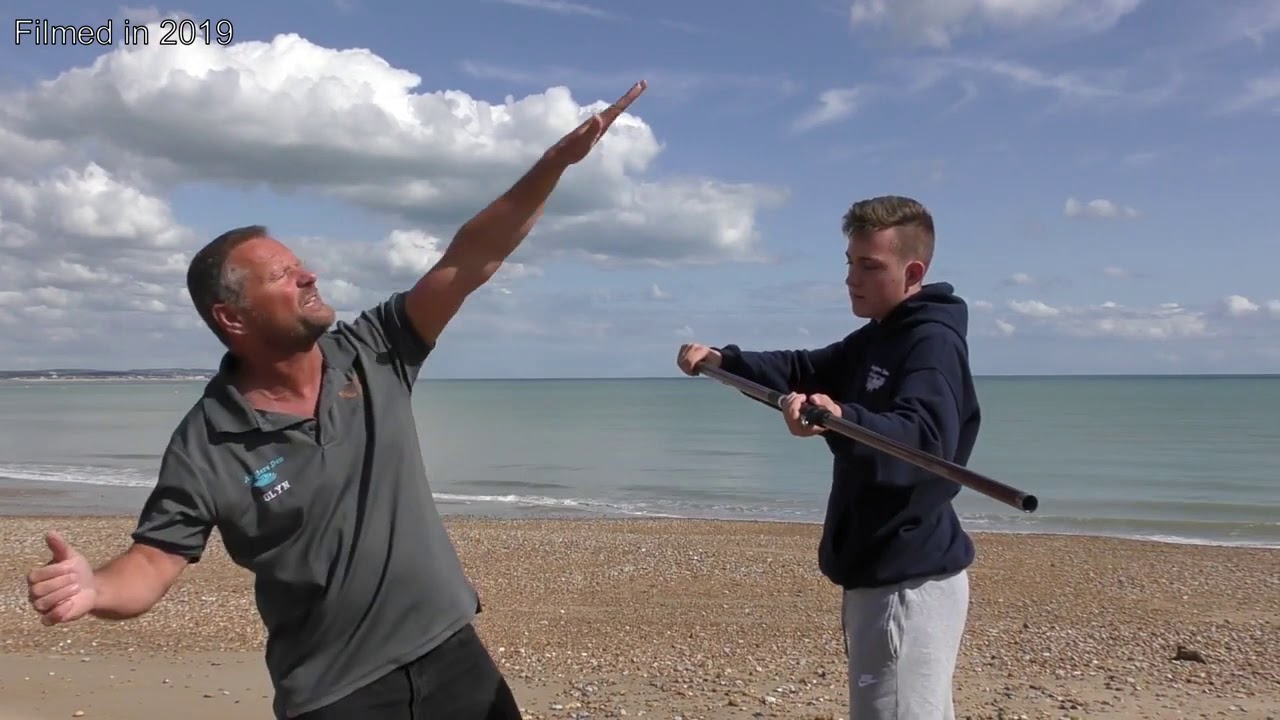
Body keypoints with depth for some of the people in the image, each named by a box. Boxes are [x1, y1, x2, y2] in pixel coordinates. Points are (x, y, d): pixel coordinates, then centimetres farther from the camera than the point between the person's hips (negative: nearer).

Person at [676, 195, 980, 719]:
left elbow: (924, 440, -35)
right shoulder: (874, 340, 14)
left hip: (910, 582, -10)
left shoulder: (935, 342, -18)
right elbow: (805, 370, 19)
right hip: (879, 573, 10)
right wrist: (723, 360, 3)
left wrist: (841, 420, -53)